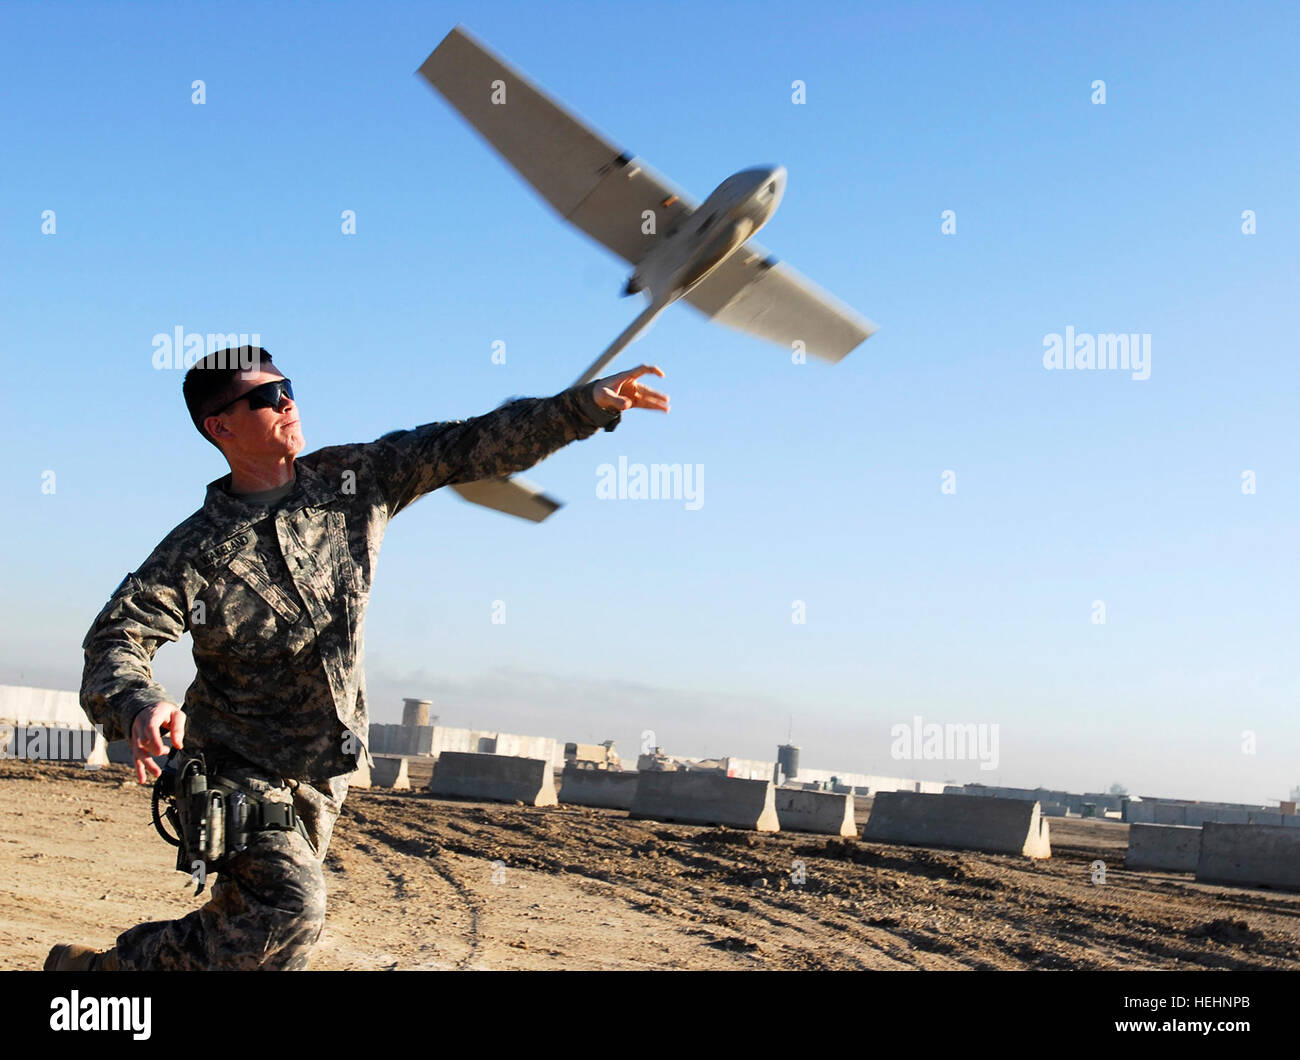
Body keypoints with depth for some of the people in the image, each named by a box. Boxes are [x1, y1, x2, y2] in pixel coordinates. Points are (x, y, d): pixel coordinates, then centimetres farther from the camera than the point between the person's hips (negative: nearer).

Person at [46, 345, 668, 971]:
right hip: (235, 773, -5)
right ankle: (92, 969, -8)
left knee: (279, 944, 13)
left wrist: (588, 404, -7)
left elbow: (469, 447, -2)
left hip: (320, 781, 5)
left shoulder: (353, 482, -2)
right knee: (289, 907, -25)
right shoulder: (199, 549, -13)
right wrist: (138, 705, -43)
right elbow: (118, 638, -19)